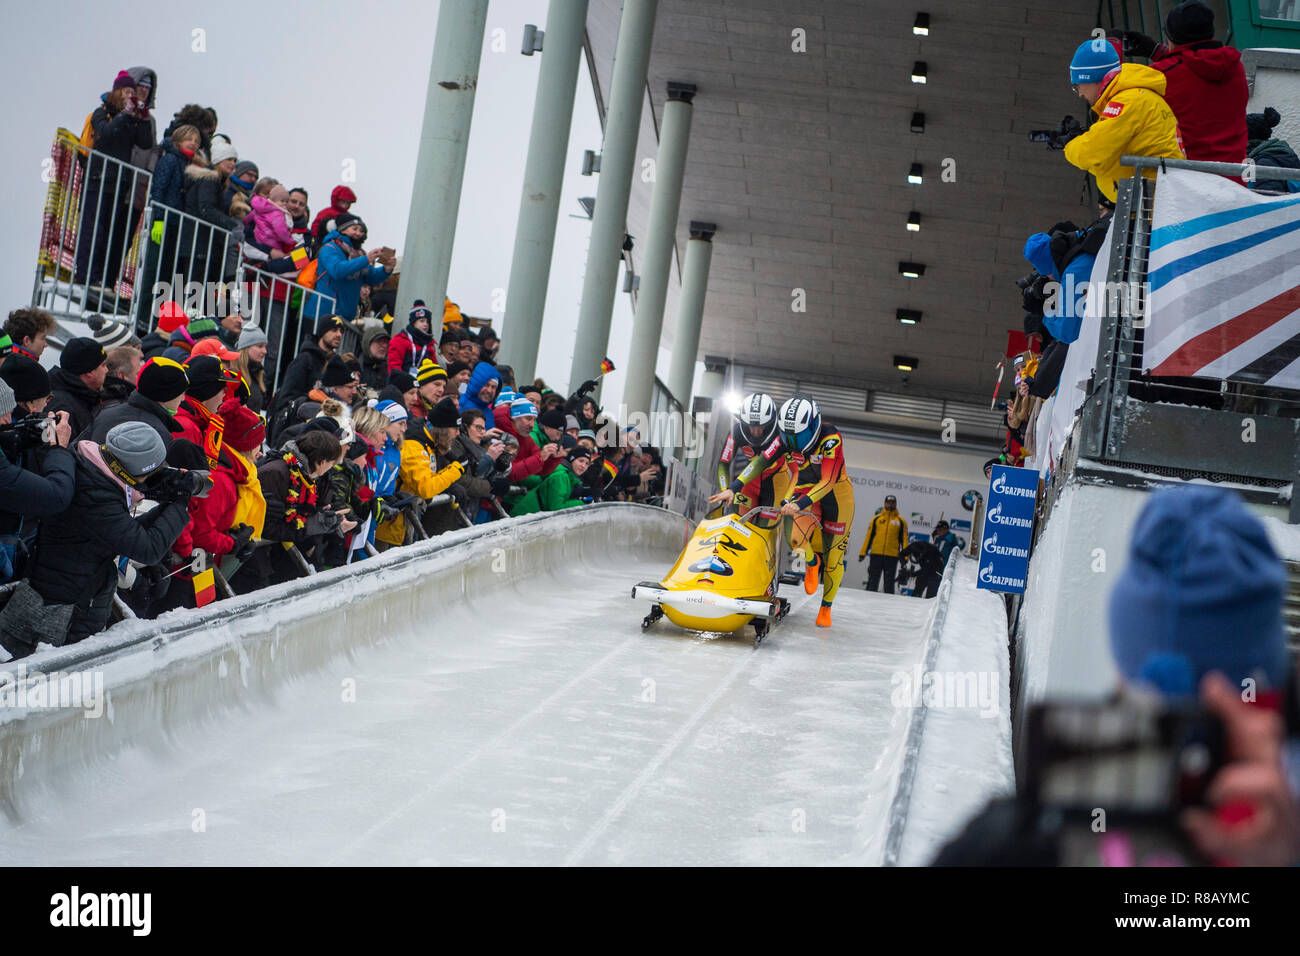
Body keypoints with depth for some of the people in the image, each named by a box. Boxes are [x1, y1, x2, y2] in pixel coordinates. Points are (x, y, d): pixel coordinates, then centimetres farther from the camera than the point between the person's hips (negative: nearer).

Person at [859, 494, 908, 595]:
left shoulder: (901, 521, 9)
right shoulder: (877, 518, 11)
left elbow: (904, 539, 7)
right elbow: (869, 536, 10)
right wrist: (863, 553, 3)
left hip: (892, 556, -1)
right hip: (876, 554, 1)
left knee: (889, 582, 1)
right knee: (872, 581, 2)